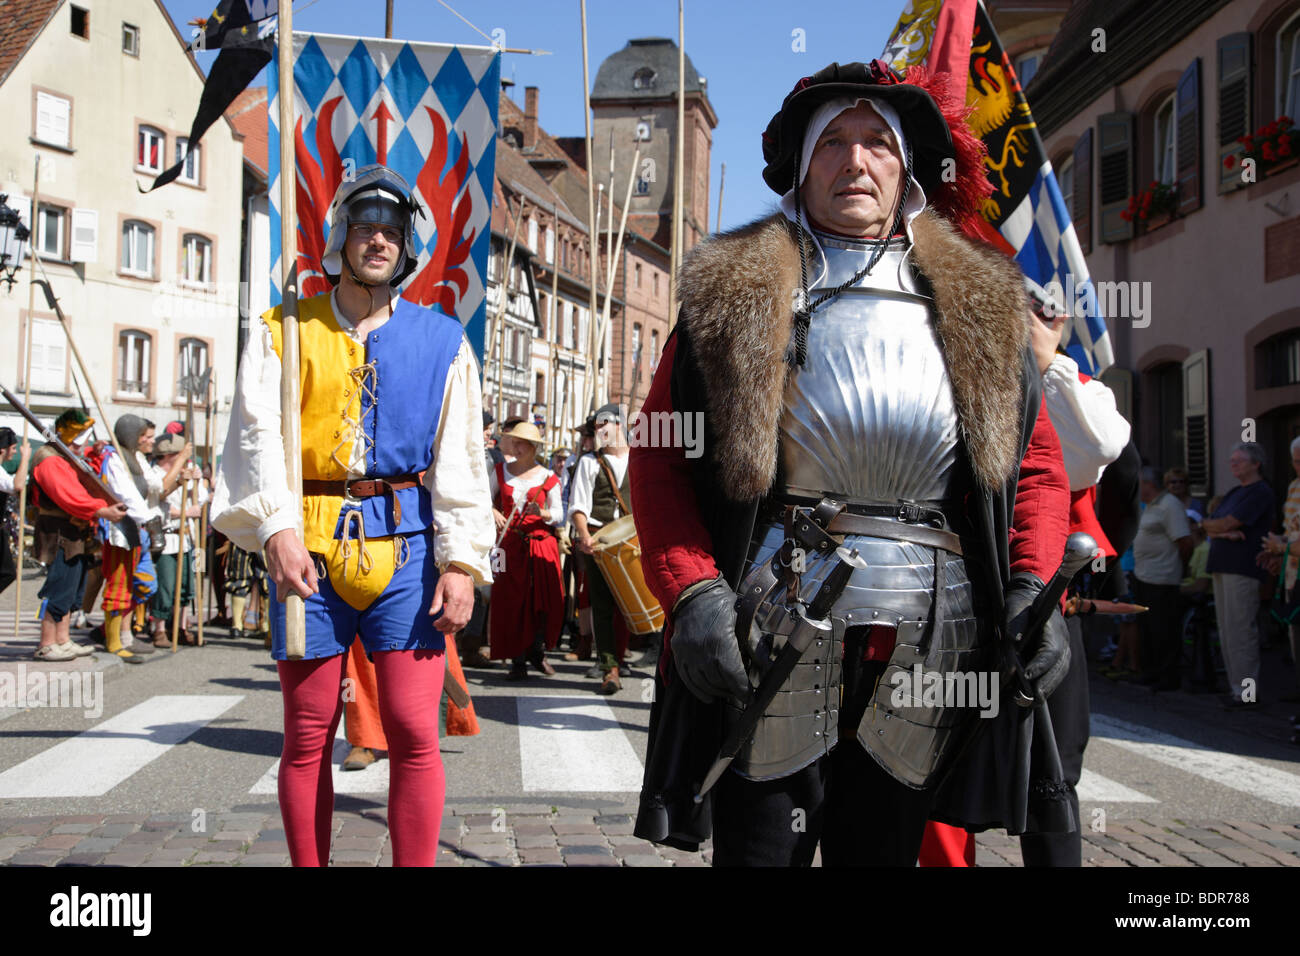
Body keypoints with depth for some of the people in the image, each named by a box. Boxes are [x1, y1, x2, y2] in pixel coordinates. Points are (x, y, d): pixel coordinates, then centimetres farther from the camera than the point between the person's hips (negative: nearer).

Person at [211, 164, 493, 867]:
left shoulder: (441, 340, 9)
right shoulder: (285, 331, 9)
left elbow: (459, 457, 4)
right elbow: (258, 433, -2)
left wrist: (460, 560, -6)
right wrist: (278, 529, -18)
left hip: (406, 546, 0)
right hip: (309, 545, 0)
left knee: (414, 731, -3)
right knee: (308, 736, 7)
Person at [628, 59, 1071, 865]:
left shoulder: (980, 304, 12)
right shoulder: (733, 290, 5)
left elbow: (1038, 460, 13)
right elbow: (659, 454, 1)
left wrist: (1035, 588, -3)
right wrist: (692, 591, -12)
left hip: (923, 644, 3)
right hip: (773, 632, -2)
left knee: (883, 849, 15)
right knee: (759, 849, 4)